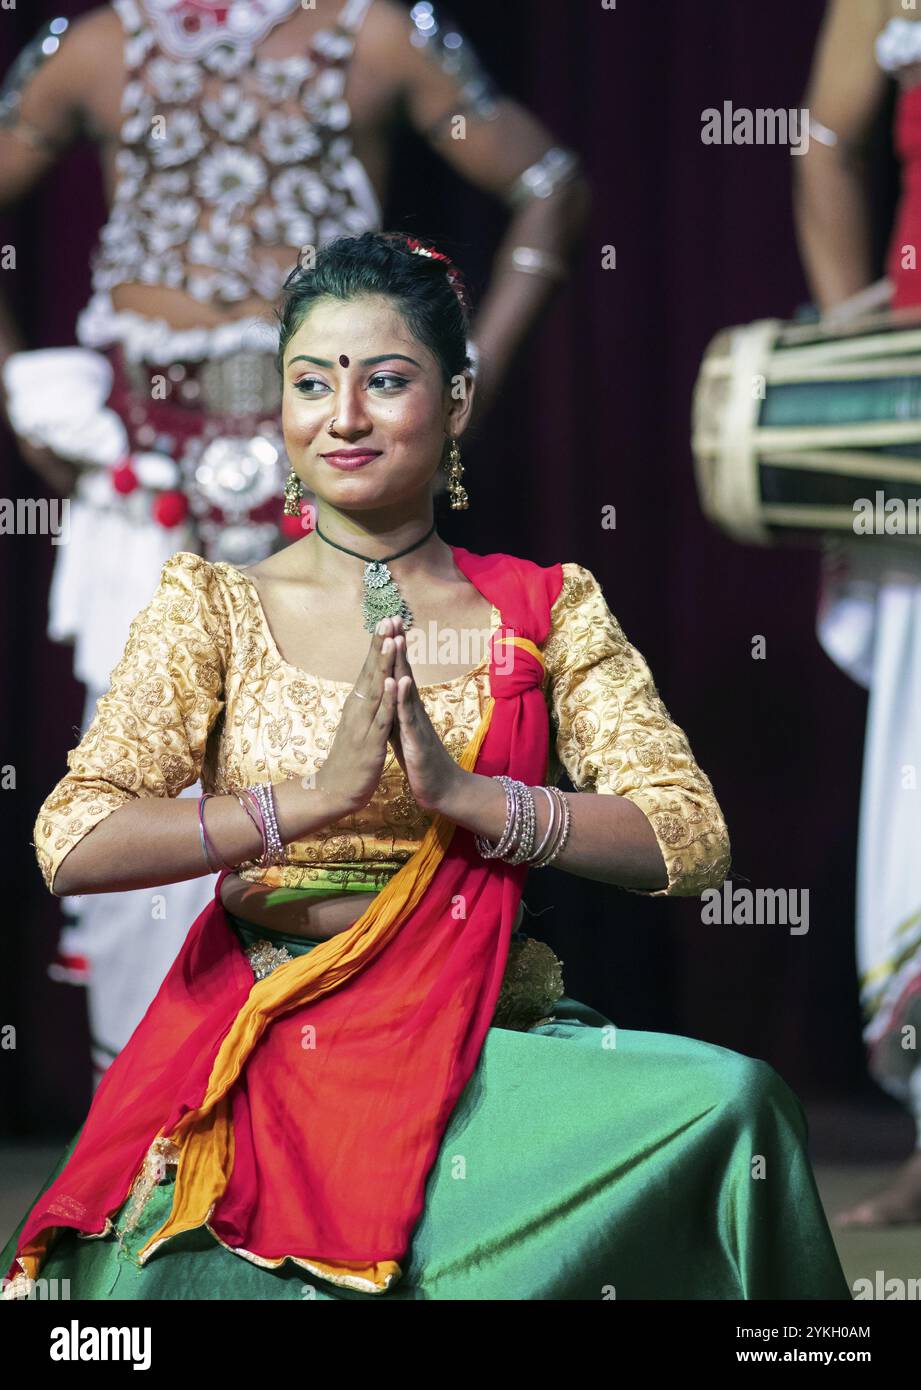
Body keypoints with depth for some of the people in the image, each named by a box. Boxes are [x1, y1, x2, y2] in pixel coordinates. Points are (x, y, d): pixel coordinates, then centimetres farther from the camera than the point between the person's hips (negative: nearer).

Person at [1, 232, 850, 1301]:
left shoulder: (545, 612, 10)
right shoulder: (217, 608, 7)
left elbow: (693, 840, -2)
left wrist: (461, 793, -15)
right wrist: (313, 800, -17)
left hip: (485, 1042, 2)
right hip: (265, 1045, -2)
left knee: (732, 1105, -28)